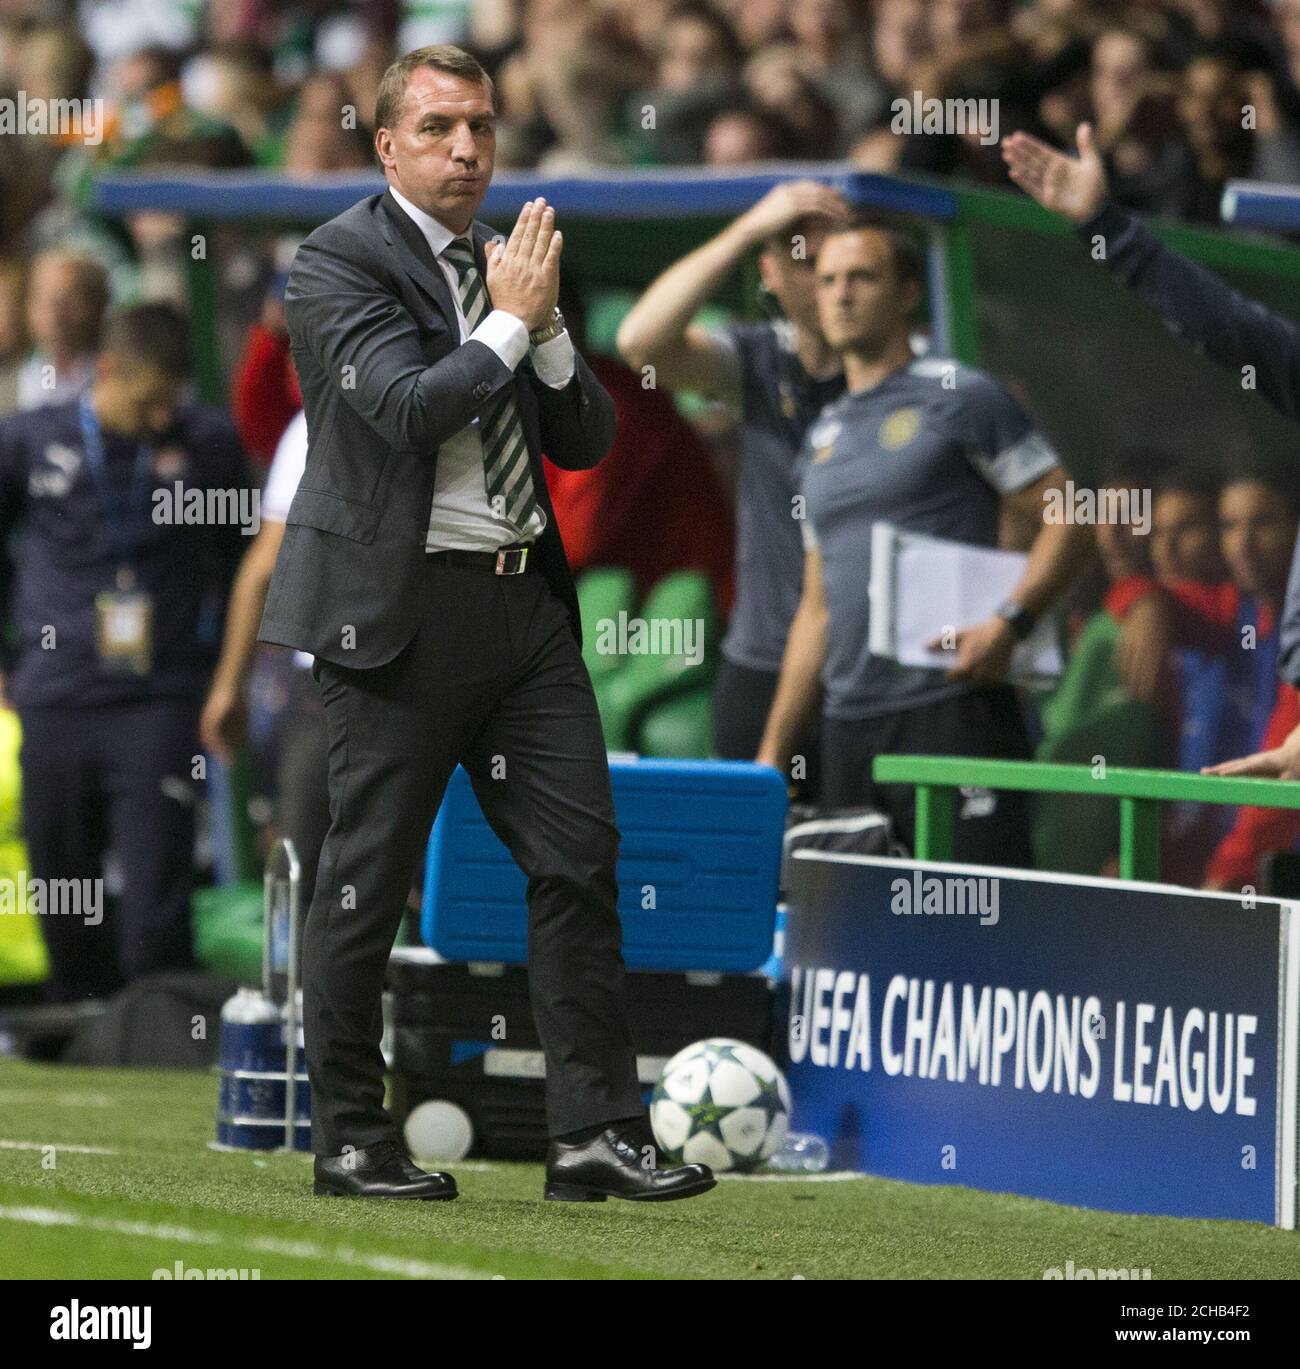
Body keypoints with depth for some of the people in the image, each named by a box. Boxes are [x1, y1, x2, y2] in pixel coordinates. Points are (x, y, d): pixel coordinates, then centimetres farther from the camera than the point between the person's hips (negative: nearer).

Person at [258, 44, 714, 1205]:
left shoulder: (506, 263, 16)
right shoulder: (341, 261, -5)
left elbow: (587, 439, 13)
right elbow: (407, 407, -19)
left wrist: (548, 331, -3)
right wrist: (508, 322, -11)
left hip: (525, 602, 7)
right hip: (400, 611, -7)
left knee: (579, 857, -1)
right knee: (369, 881, 0)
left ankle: (597, 1133, 0)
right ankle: (349, 1142, 9)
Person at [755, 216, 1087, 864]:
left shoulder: (960, 397, 0)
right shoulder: (824, 437, 20)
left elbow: (1067, 517, -4)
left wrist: (1009, 622, -18)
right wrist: (773, 749, 18)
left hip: (953, 708, -7)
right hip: (847, 727, 7)